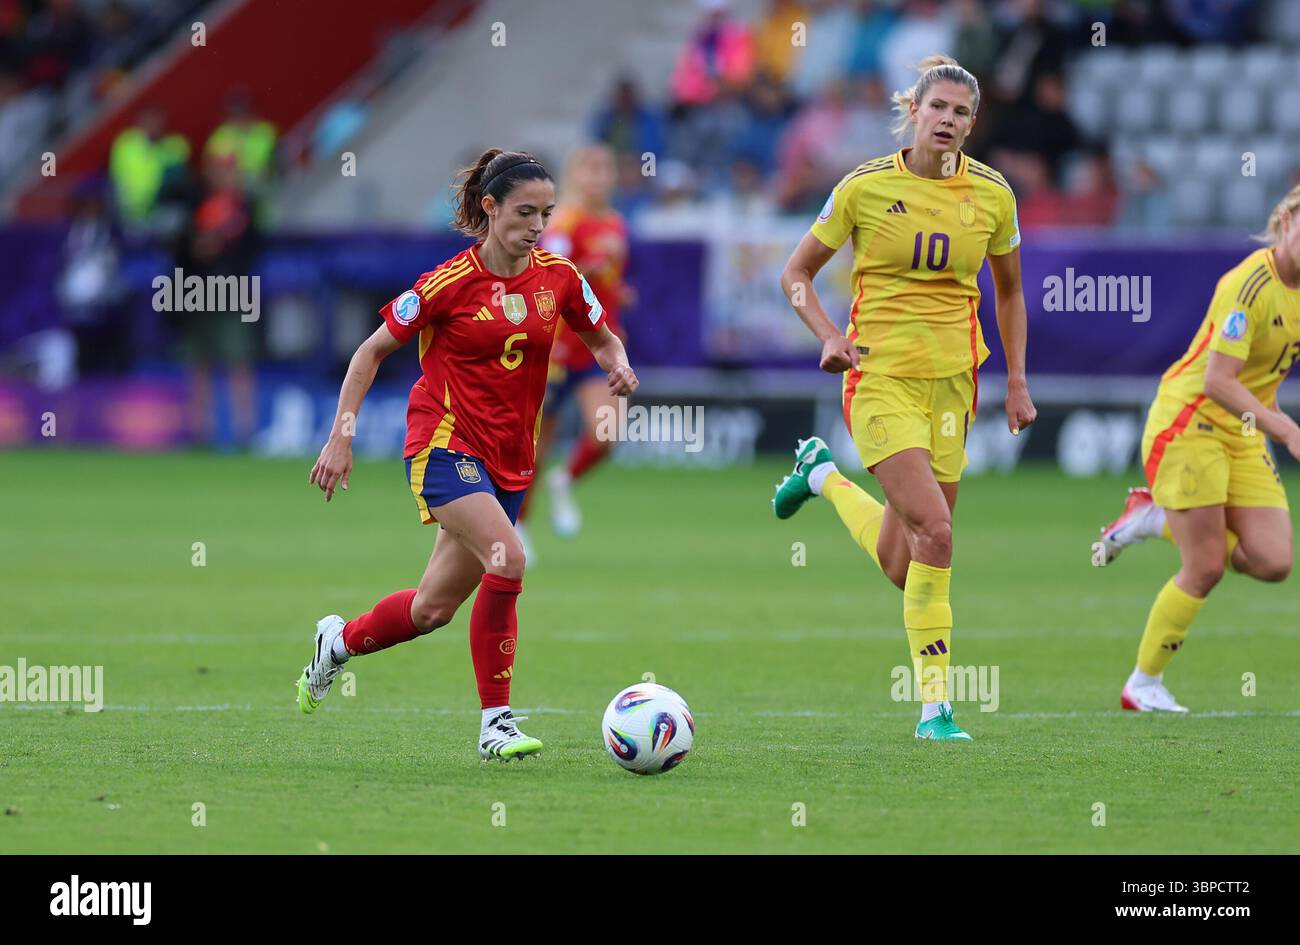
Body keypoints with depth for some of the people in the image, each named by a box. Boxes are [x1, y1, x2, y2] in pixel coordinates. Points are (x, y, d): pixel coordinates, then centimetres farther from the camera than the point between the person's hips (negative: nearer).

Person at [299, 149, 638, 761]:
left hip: (510, 459, 6)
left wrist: (618, 366, -6)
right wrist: (341, 435, -8)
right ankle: (495, 723, -17)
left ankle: (340, 641, 39)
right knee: (507, 559, -27)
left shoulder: (558, 277, 1)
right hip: (445, 444, -6)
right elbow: (373, 350, -2)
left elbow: (601, 338, 18)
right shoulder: (451, 282, -12)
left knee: (435, 607, 9)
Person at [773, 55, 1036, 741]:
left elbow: (1009, 291, 18)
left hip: (951, 379, 4)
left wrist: (1017, 381, 12)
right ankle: (934, 707, -9)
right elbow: (796, 274, 5)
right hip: (880, 378, -4)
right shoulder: (866, 187, -5)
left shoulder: (992, 194, 2)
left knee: (901, 568, 5)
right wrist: (829, 335, -12)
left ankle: (824, 476, 36)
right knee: (935, 529, -22)